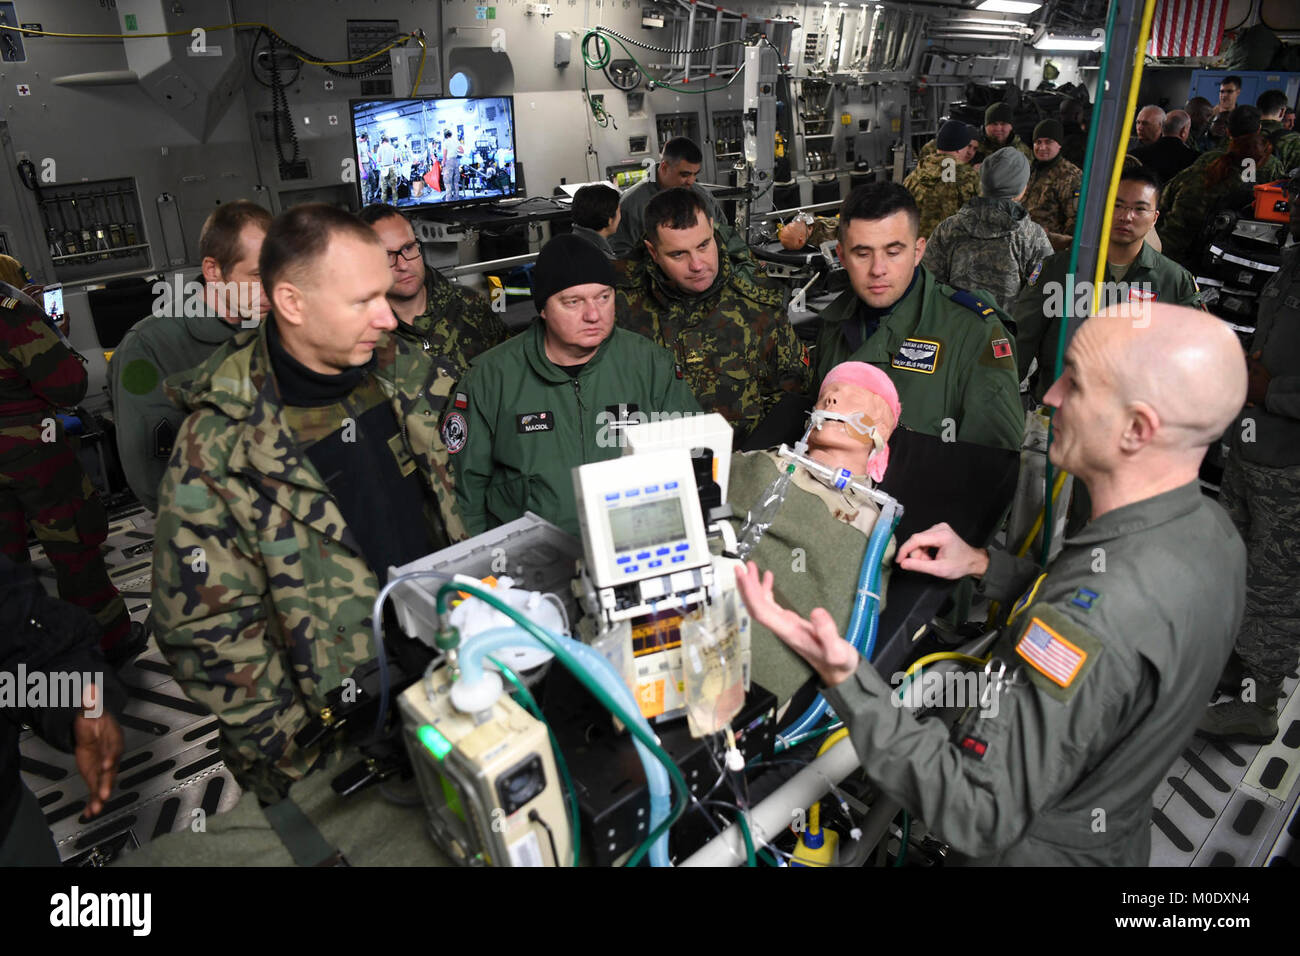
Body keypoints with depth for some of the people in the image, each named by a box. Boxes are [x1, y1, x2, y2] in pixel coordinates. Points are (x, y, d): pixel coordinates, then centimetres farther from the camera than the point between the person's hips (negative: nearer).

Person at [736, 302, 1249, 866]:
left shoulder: (1095, 625, -43)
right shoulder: (1209, 529, -13)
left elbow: (978, 817, -37)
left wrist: (842, 676, -45)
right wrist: (983, 566, 4)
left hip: (1027, 850, -7)